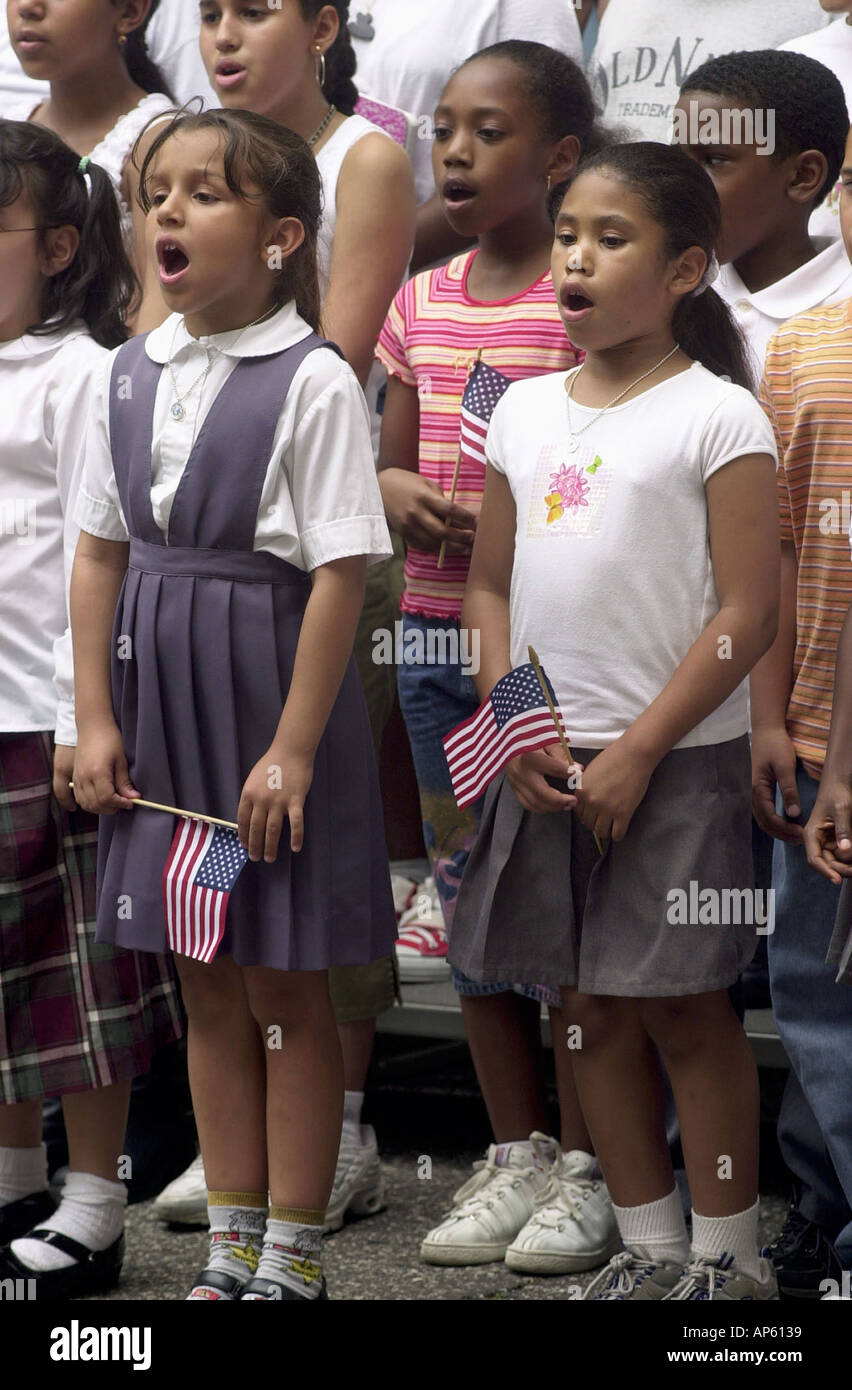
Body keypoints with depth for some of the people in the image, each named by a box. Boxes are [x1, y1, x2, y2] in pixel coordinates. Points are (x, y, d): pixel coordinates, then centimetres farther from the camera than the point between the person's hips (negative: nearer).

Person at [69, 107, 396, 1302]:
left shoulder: (313, 383, -13)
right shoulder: (129, 377, 5)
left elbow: (340, 573, -15)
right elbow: (101, 551, 9)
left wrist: (291, 748, -17)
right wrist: (97, 718, 3)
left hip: (272, 696, -6)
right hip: (163, 694, 6)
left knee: (283, 985, 5)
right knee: (206, 984, 13)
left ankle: (291, 1261, 16)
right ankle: (232, 1247, 25)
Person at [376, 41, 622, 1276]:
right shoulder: (422, 303, 11)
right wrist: (401, 493, -4)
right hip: (437, 630, 6)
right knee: (470, 895, 11)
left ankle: (589, 1167, 9)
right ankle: (515, 1155, 21)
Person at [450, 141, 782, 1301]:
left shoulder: (717, 417, -8)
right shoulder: (525, 410, 9)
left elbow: (748, 614, -12)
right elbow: (490, 585, 12)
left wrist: (639, 750, -14)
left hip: (677, 761, -5)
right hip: (546, 762, 6)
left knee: (683, 1008, 0)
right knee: (591, 1006, 10)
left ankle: (728, 1251, 11)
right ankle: (650, 1244, 20)